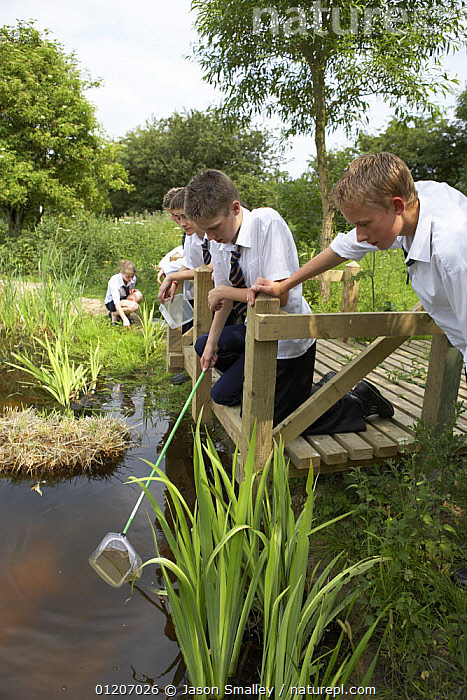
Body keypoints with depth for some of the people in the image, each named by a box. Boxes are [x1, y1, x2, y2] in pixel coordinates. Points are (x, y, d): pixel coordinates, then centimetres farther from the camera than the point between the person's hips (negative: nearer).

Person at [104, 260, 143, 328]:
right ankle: (114, 314, -9)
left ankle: (126, 314, -7)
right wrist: (125, 319, -50)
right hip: (112, 302, -5)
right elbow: (117, 303, -39)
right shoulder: (114, 281, -30)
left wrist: (132, 290, -17)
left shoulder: (133, 279, -13)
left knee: (138, 295, -28)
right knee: (134, 306, -34)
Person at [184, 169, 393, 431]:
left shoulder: (267, 222, -26)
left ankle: (357, 402, 11)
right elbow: (225, 296, 8)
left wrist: (225, 292, -21)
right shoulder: (219, 241, -3)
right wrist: (212, 343, 4)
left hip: (287, 338, -8)